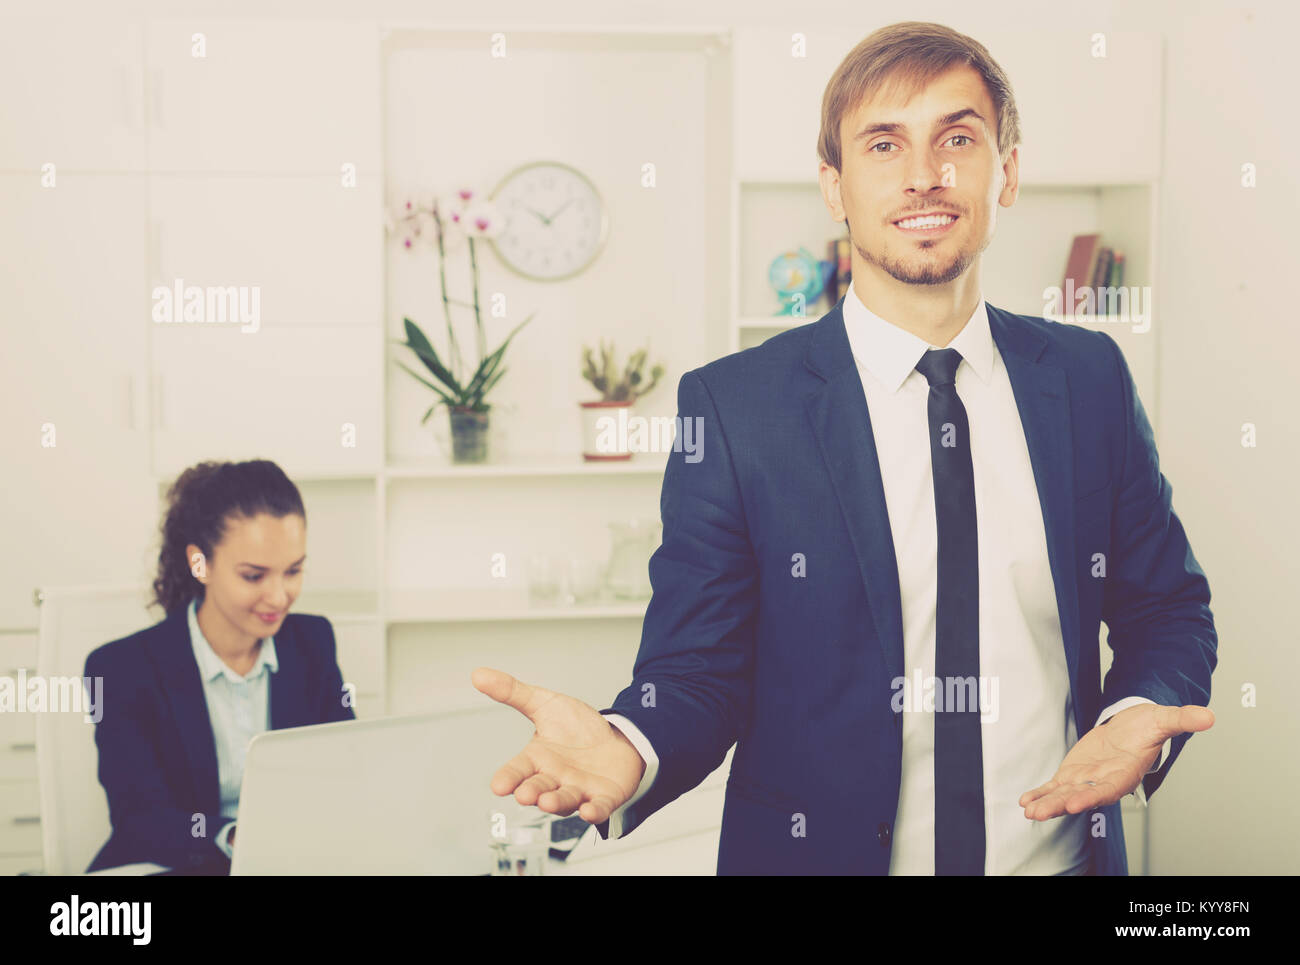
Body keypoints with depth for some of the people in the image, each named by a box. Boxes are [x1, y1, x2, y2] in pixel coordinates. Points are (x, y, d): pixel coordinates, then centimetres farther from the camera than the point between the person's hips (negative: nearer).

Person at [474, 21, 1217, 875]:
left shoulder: (1091, 379, -1)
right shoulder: (732, 407, -11)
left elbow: (1168, 606, 7)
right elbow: (699, 673, -9)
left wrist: (1143, 717, -14)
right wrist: (625, 749, -31)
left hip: (1061, 853, 3)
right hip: (819, 853, -2)